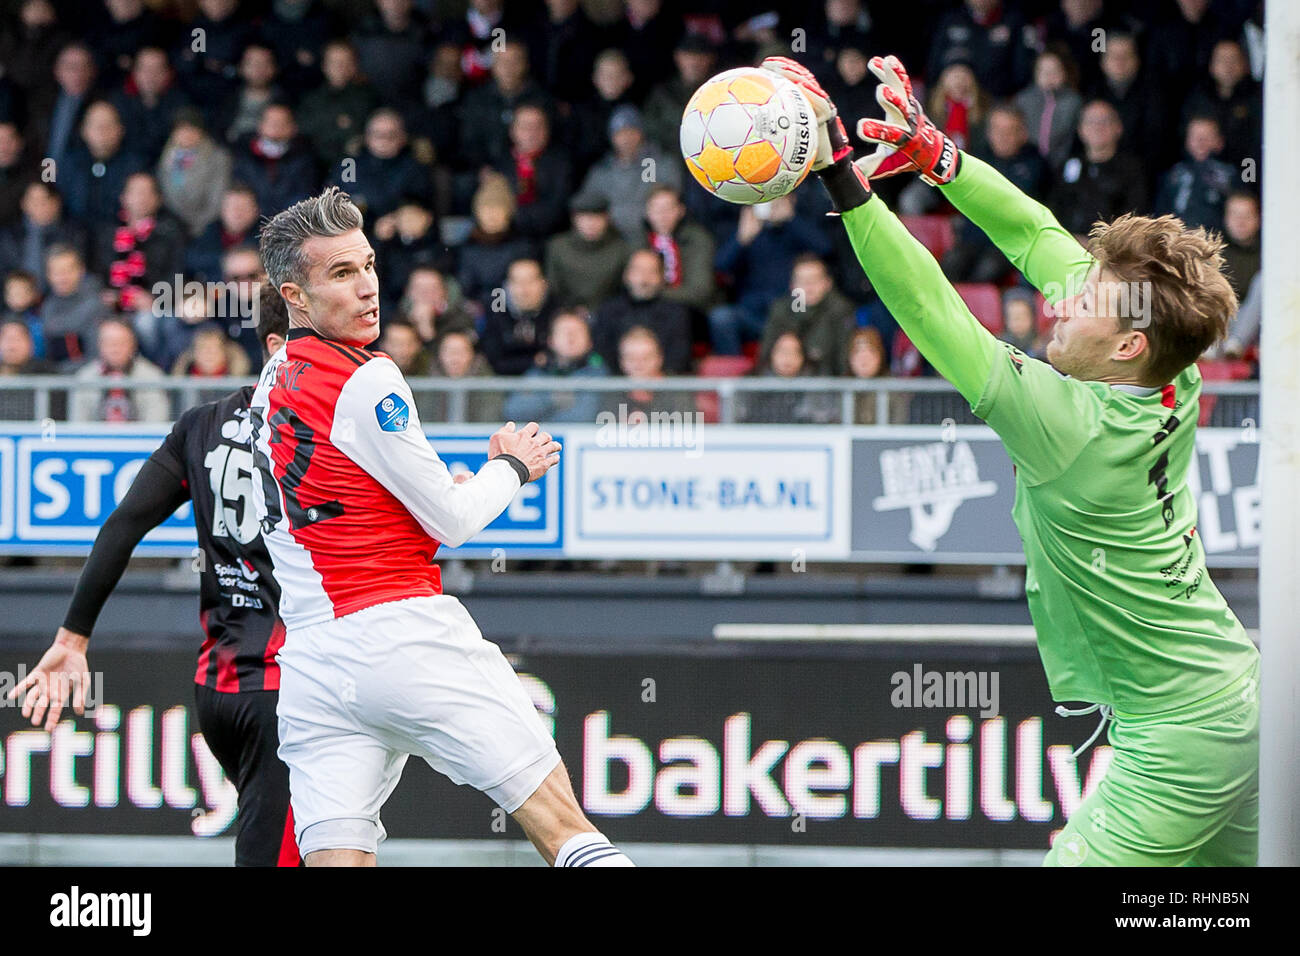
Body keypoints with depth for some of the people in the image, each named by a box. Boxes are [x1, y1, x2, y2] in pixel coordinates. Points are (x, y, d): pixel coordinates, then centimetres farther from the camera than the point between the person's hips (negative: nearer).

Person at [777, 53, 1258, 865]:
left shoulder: (1071, 426, -24)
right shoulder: (1176, 385, -2)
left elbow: (927, 306, -23)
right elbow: (1040, 239, 5)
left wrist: (843, 174, -23)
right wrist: (932, 151, 1)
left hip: (1178, 738, -10)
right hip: (1234, 700, 10)